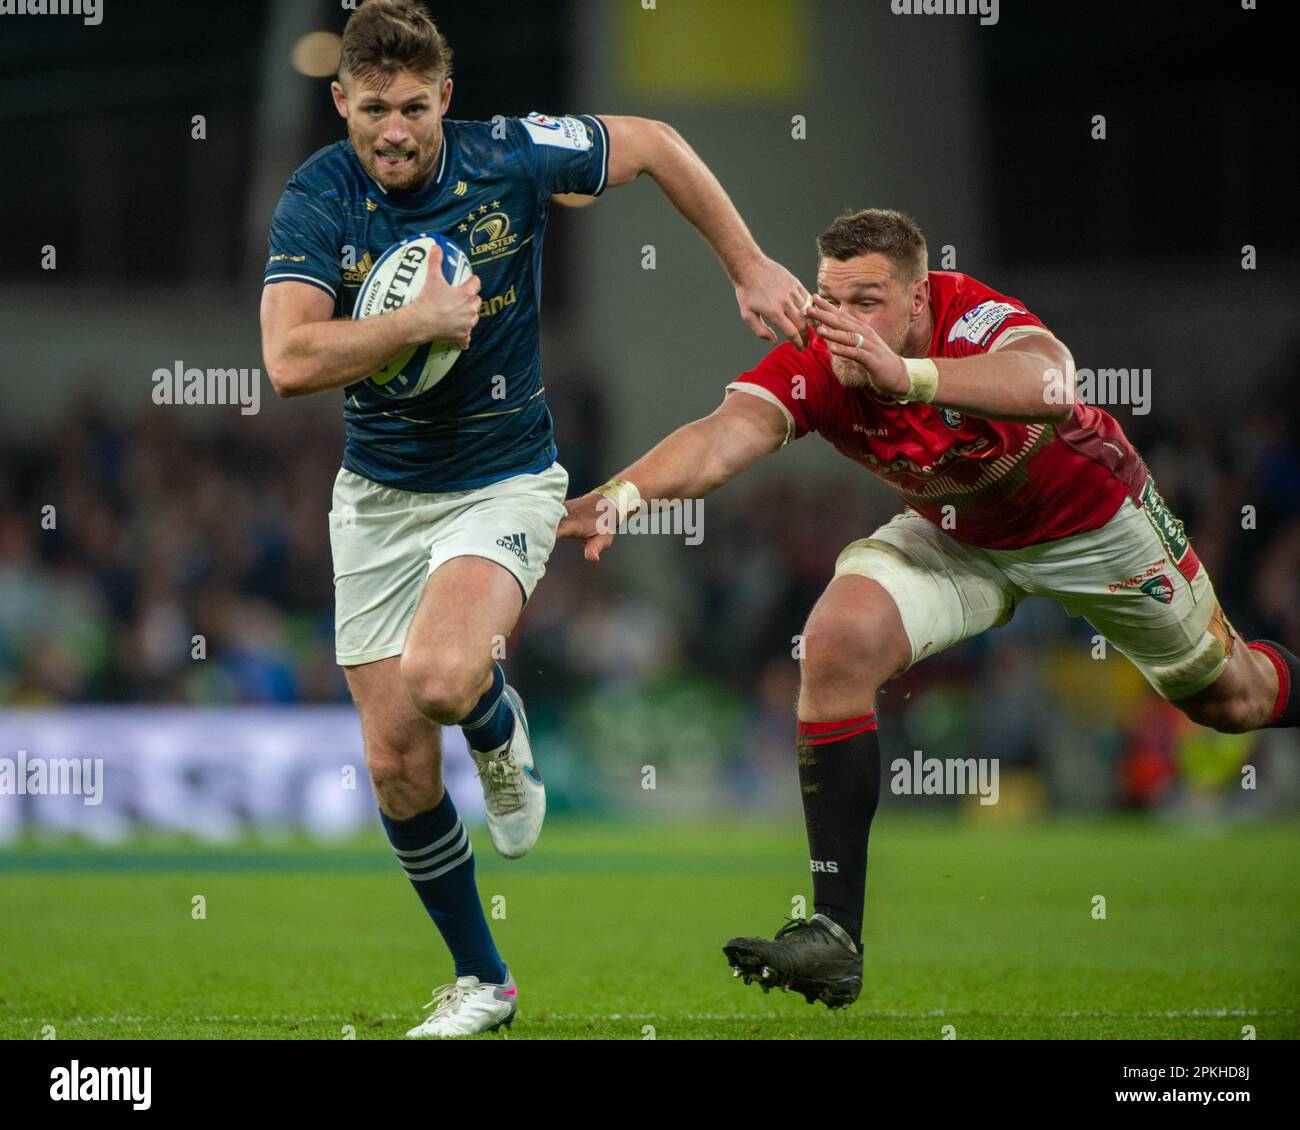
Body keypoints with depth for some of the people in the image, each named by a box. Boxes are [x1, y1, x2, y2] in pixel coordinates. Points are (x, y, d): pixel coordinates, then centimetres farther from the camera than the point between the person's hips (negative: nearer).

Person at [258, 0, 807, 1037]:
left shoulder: (510, 158, -14)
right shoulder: (317, 200, -14)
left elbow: (653, 145, 4)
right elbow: (291, 360, -27)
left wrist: (749, 267, 7)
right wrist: (426, 319, -28)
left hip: (504, 481, -2)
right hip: (379, 494, 2)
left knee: (439, 677, -31)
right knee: (396, 764, 0)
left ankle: (501, 727, 7)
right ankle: (481, 980, 20)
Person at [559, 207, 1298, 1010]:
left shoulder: (976, 319, -40)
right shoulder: (811, 367, -30)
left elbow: (1052, 387, -63)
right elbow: (725, 435, -46)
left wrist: (904, 375, -78)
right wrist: (623, 495, -67)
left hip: (1095, 521, -2)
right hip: (956, 537, 2)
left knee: (1227, 698, 15)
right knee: (836, 647, -24)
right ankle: (835, 935, -20)